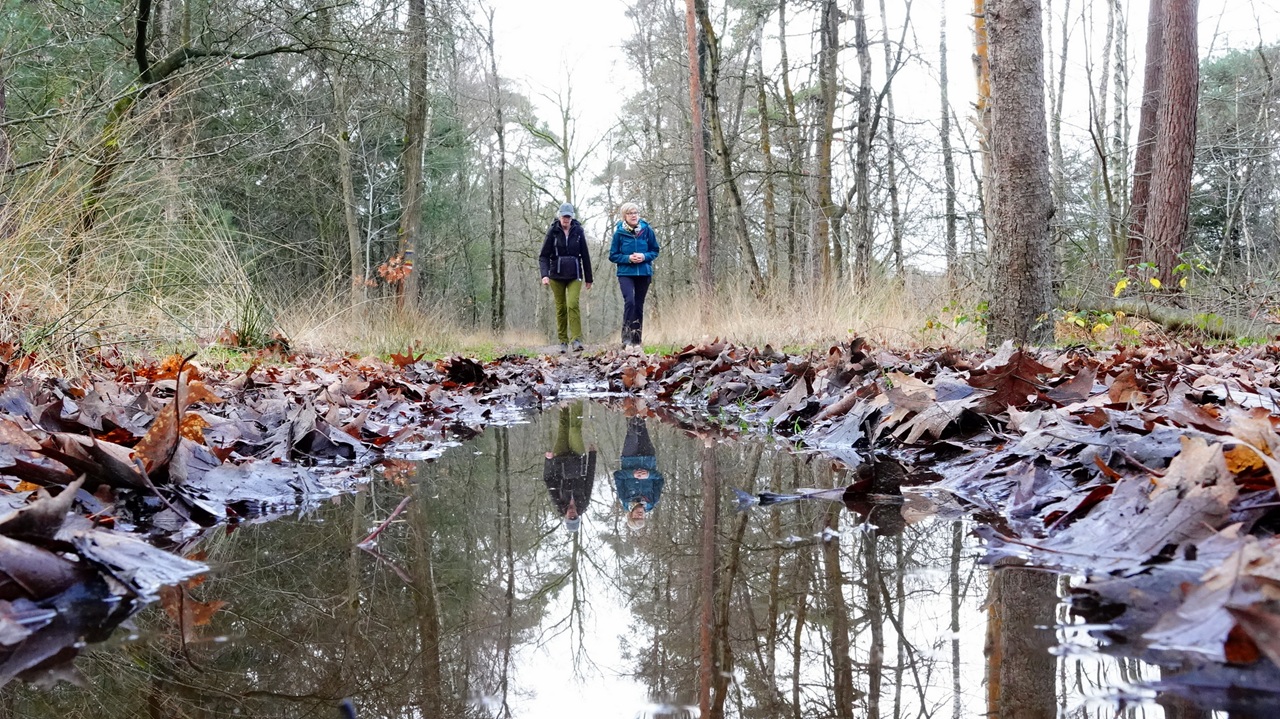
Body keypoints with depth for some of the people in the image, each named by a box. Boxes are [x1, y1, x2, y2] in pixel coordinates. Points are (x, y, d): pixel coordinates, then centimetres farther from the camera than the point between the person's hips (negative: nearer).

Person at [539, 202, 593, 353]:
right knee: (560, 308, 4)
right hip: (556, 275, 1)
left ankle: (576, 340, -16)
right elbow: (543, 256, -3)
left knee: (573, 304, -17)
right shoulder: (553, 231, -3)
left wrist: (588, 278, 9)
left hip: (574, 275, -1)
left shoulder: (578, 231, 0)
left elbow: (585, 255, 7)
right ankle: (563, 342, 11)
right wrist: (544, 274, -18)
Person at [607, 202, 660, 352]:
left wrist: (644, 256, -13)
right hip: (625, 273, -2)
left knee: (639, 306, 6)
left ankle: (636, 341, 15)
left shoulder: (647, 230, 0)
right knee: (629, 301, -21)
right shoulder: (619, 233, -4)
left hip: (644, 273, 2)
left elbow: (655, 250, 7)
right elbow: (613, 255, 0)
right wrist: (628, 258, -16)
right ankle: (626, 339, -17)